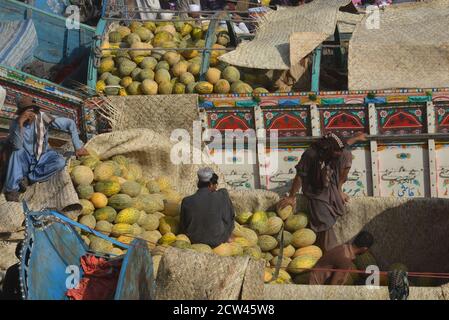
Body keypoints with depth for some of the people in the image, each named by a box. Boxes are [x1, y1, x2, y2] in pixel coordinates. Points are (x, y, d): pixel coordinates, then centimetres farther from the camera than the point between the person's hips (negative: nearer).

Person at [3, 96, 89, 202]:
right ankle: (12, 189, -31)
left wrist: (78, 147, -15)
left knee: (60, 162, -28)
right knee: (18, 152, -33)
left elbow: (70, 123, -12)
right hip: (25, 160, -1)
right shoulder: (16, 123, -17)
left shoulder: (43, 118, -17)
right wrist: (20, 124, -41)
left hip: (41, 159, 1)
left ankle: (28, 179, -21)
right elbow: (17, 147, -32)